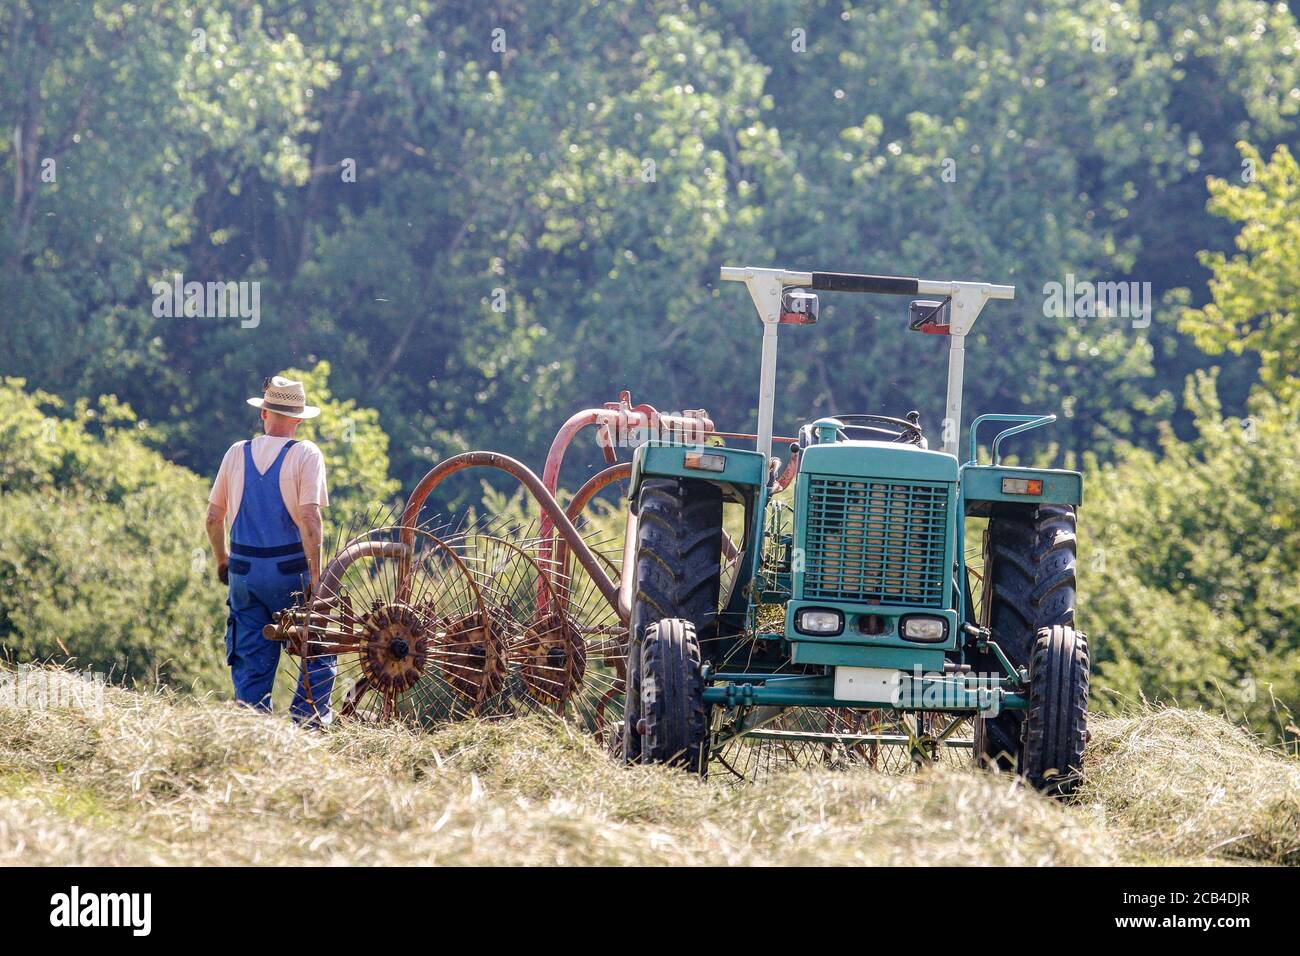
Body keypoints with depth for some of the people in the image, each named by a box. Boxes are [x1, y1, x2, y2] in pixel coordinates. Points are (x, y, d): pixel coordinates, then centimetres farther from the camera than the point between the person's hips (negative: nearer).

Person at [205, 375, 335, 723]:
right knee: (319, 649, 8)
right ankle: (308, 718, -3)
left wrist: (222, 560, 25)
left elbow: (213, 518, 10)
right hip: (289, 570, -4)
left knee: (251, 660, 9)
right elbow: (310, 518, -15)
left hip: (243, 570, 4)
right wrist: (316, 575, -12)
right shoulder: (305, 454, -6)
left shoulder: (237, 453, 6)